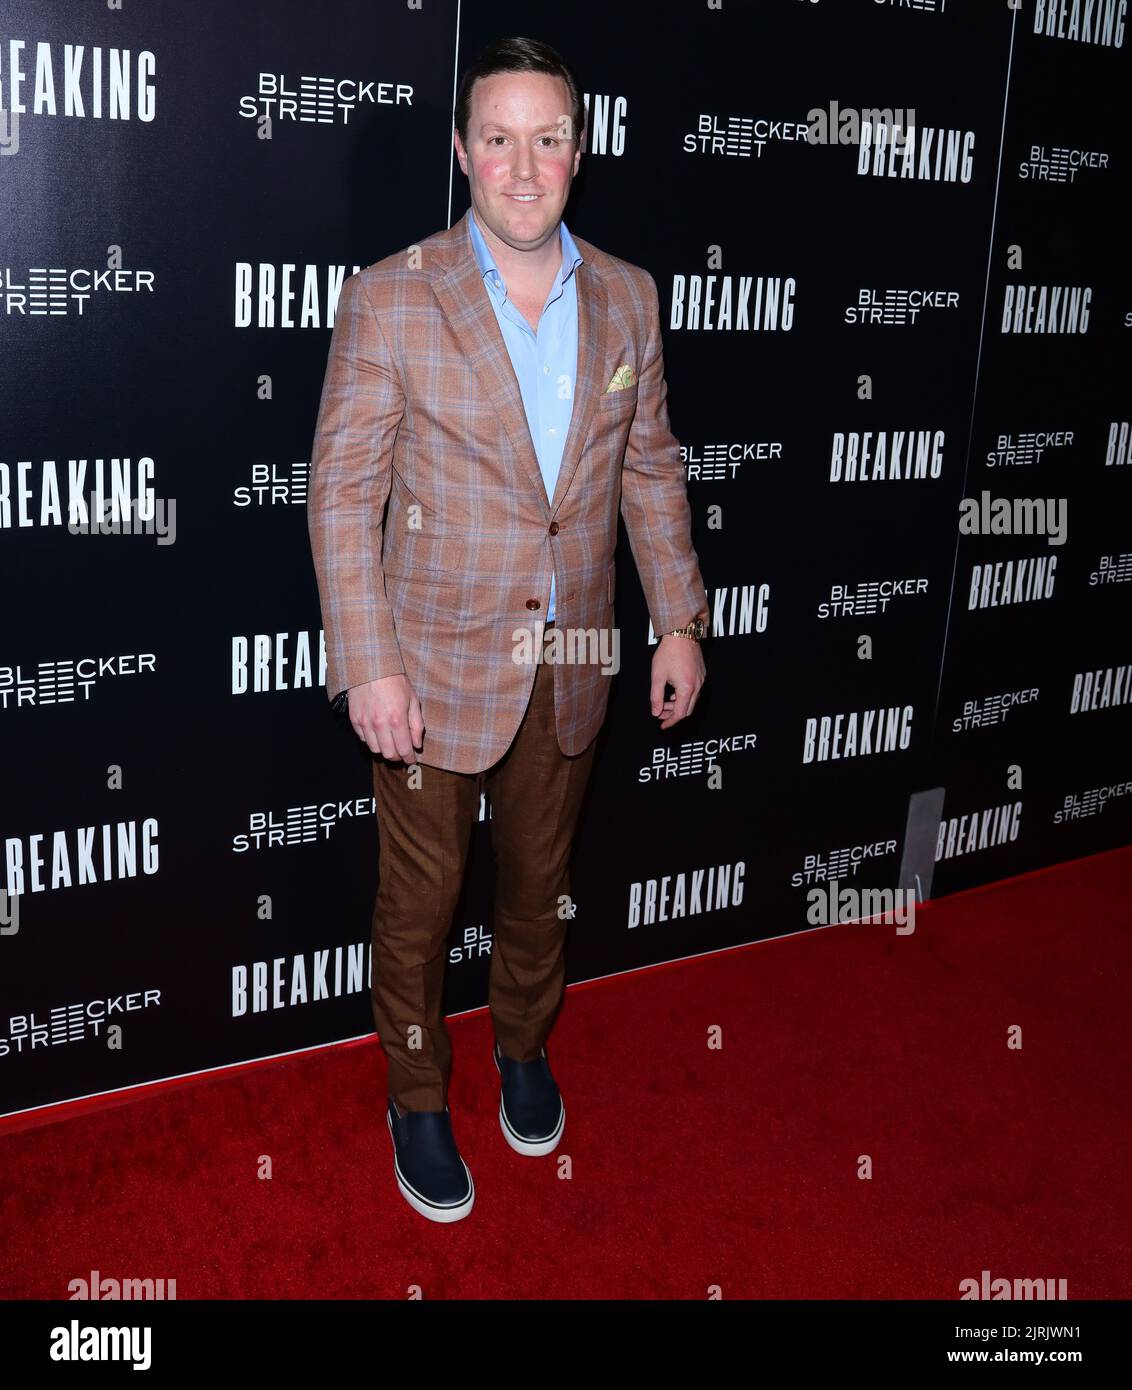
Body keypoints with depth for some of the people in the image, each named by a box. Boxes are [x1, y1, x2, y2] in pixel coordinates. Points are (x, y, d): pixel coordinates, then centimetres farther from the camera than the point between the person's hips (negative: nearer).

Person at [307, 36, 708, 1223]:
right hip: (434, 664, -3)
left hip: (571, 666, 4)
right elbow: (343, 491, -11)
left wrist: (680, 619, 6)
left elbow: (650, 468, 8)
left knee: (540, 876, 20)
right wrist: (368, 667, -16)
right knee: (420, 898, 11)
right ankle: (417, 1098, 34)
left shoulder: (626, 297, 1)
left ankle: (523, 1045, 46)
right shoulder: (389, 299, -12)